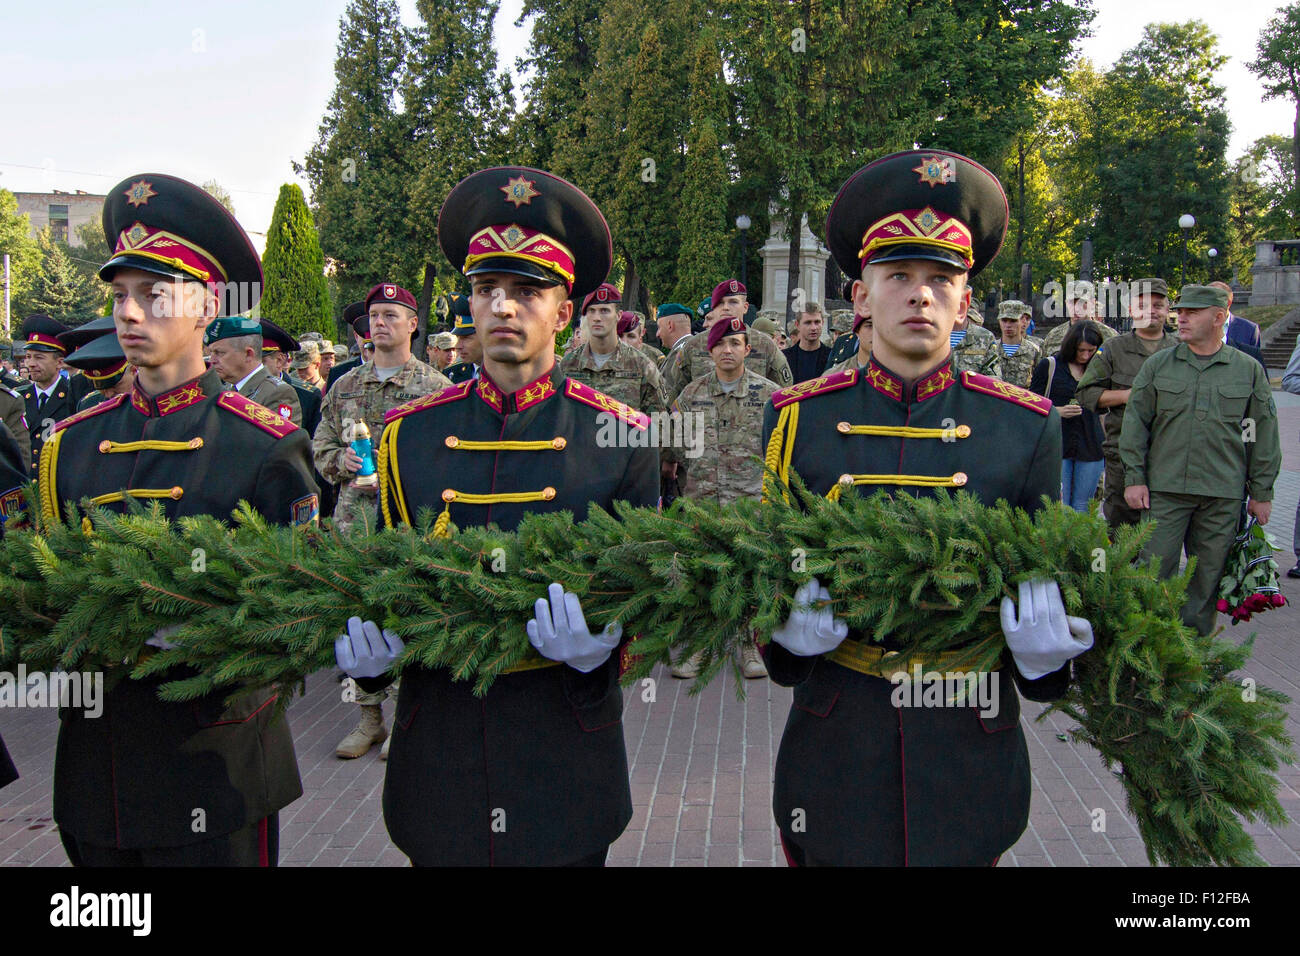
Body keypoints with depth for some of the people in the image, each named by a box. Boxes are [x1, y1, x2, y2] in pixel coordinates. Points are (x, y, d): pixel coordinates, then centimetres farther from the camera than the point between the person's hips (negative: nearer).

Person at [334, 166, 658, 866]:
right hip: (437, 757, 2)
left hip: (565, 762, -1)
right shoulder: (409, 434, 1)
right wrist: (365, 648, -11)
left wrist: (599, 645, -21)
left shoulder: (619, 437, -5)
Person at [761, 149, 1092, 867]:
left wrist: (1046, 645, -17)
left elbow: (1045, 574, 4)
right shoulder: (798, 418, -4)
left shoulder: (1028, 426, -3)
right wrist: (788, 624, -17)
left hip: (972, 751, 1)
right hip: (835, 747, 0)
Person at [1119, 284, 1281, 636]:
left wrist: (1261, 492, 7)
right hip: (1165, 488, 0)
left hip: (1224, 495, 1)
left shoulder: (1249, 370, 7)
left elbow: (1263, 435, 9)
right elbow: (1135, 423, 6)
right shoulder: (1157, 365, 6)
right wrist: (1134, 477, -1)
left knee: (1208, 575, 6)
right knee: (1155, 570, -2)